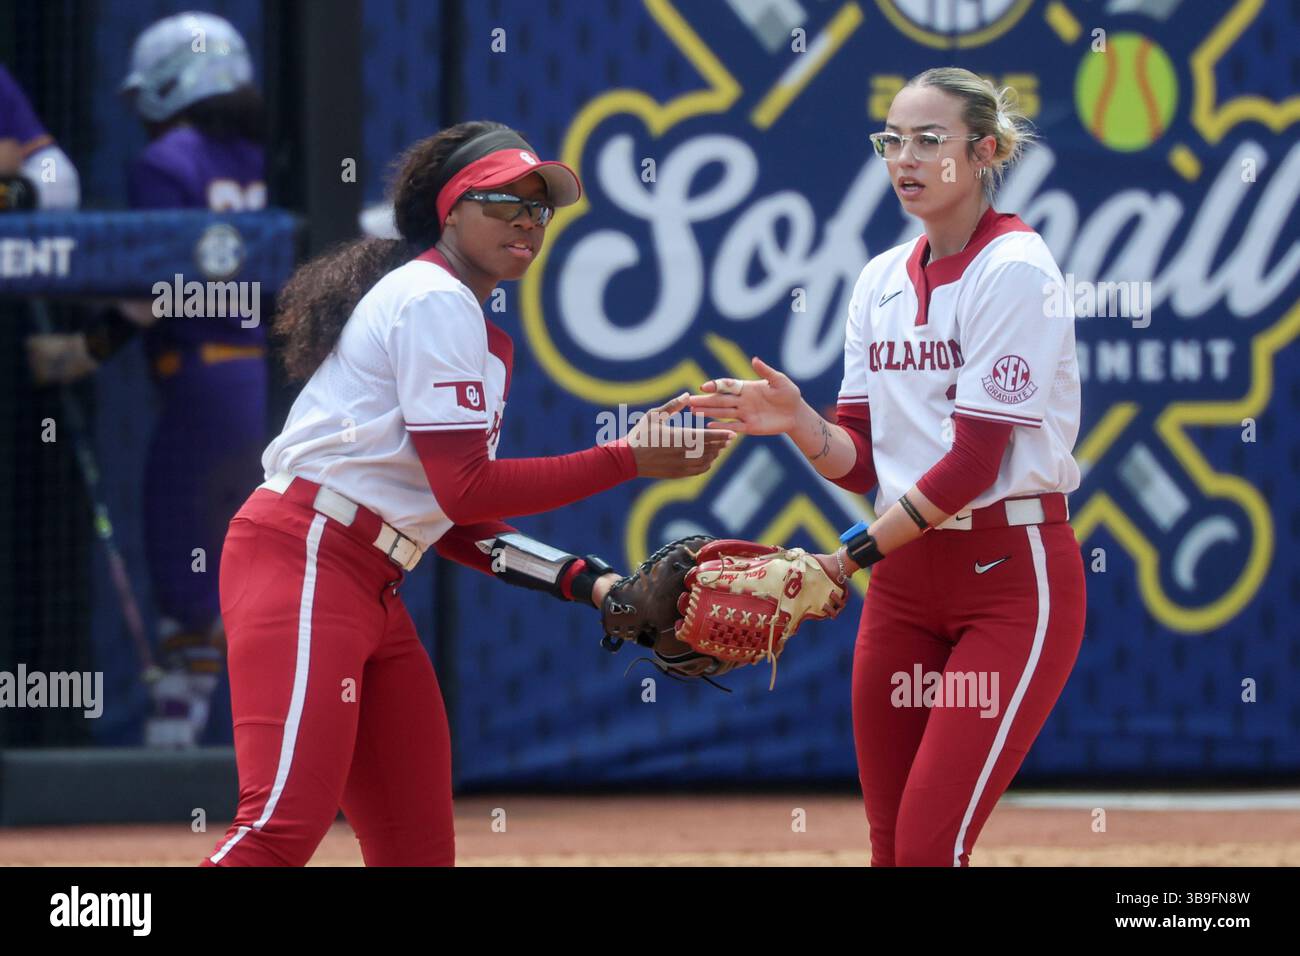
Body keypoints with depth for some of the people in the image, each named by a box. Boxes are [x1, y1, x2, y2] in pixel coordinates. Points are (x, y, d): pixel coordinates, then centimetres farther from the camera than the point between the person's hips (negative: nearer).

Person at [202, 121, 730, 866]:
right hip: (303, 563, -10)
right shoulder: (435, 301, -8)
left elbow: (456, 522, 19)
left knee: (420, 846, 7)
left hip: (374, 594, 10)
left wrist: (588, 583, 9)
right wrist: (629, 460, -12)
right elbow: (466, 491, -15)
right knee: (285, 825, -24)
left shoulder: (481, 335, 21)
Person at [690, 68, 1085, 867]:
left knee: (931, 847, -14)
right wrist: (797, 423, -12)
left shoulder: (1013, 269, -11)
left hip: (1011, 578, -7)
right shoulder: (882, 281, 10)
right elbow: (860, 462, 8)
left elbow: (973, 462, -17)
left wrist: (851, 556, -16)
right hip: (904, 584, 7)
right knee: (890, 845, 5)